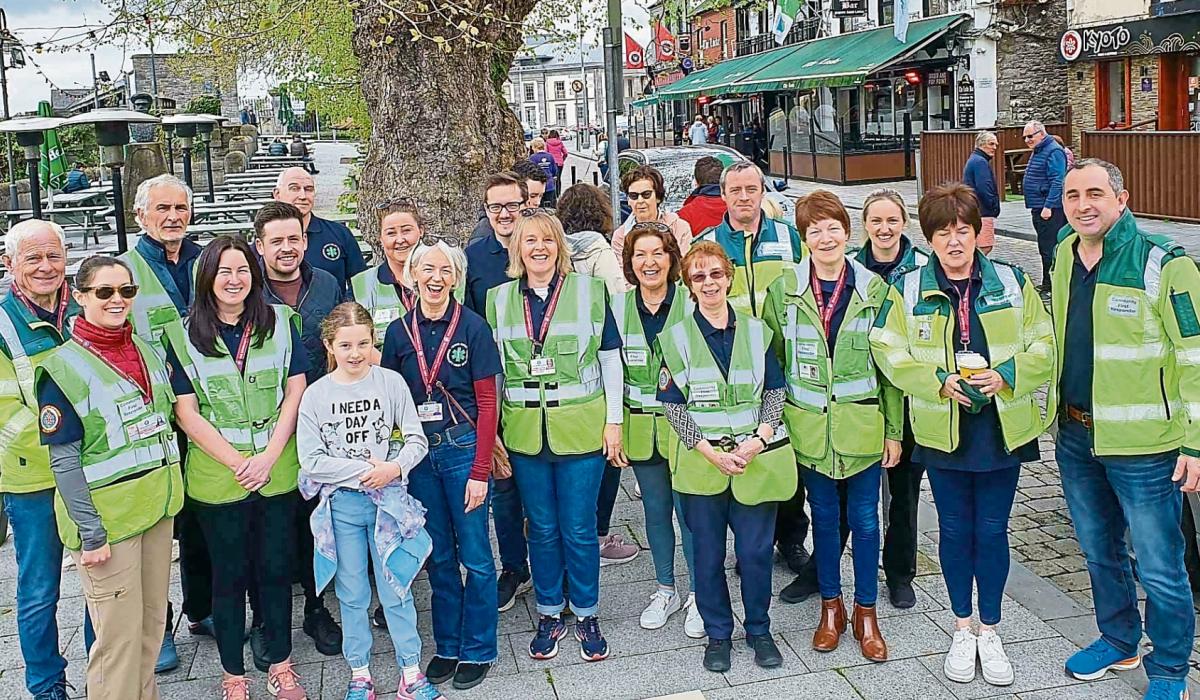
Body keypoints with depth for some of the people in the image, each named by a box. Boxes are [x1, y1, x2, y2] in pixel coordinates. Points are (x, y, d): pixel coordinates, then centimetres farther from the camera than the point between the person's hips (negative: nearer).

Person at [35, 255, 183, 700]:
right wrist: (90, 532, -15)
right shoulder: (64, 367, -11)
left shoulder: (148, 352, 8)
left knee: (153, 621, 15)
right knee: (119, 632, 0)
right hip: (107, 516, -6)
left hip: (157, 508, 6)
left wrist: (170, 497, 15)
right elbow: (64, 461, -13)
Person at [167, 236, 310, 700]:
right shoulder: (186, 336, -2)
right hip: (216, 476, -1)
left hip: (278, 471, 1)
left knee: (276, 569, 10)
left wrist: (268, 456, -10)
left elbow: (296, 392, 0)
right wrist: (236, 462, -11)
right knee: (229, 575, 10)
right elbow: (186, 412, -4)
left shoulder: (280, 322, 2)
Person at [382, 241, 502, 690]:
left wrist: (480, 471, -11)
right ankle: (447, 645, 28)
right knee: (439, 556, 14)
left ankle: (477, 650, 19)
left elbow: (487, 403, -7)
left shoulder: (472, 326, -7)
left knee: (475, 556, 3)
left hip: (463, 449, -3)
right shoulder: (400, 332, 3)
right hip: (419, 452, 3)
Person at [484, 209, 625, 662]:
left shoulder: (589, 291, 1)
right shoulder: (499, 299, 6)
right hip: (525, 432, 2)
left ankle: (587, 615, 22)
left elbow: (611, 359, 3)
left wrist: (613, 421, -1)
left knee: (579, 528, 4)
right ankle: (549, 614, 27)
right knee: (542, 528, 11)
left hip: (581, 428, -2)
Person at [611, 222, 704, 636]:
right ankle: (665, 590, 31)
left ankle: (698, 595, 20)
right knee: (655, 511, 14)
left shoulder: (690, 303, -7)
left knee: (689, 510, 2)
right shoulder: (618, 306, 2)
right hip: (640, 428, 3)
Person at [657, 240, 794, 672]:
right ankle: (717, 633, 22)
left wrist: (759, 439, -8)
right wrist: (708, 450, -11)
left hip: (756, 458, 1)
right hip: (701, 461, -1)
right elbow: (672, 403, -2)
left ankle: (759, 629, 23)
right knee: (708, 553, 6)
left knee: (756, 551, 4)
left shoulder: (756, 330, 7)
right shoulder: (676, 336, 1)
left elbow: (775, 391, 7)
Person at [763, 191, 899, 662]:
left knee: (864, 518, 8)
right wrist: (775, 423, 1)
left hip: (863, 425, -1)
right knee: (824, 516, 13)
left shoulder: (874, 289, -3)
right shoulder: (784, 291, -1)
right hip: (810, 426, 1)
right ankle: (830, 606, 29)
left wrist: (894, 429, -1)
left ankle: (866, 612, 23)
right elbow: (773, 360, 5)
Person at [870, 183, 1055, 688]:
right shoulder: (908, 288, -2)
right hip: (942, 430, 0)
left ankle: (990, 630, 28)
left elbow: (1044, 348, 1)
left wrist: (1007, 375, -17)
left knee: (992, 530, 9)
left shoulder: (1013, 282, 0)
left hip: (1003, 429, 0)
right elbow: (888, 351, -6)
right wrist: (938, 380, -18)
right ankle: (962, 629, 29)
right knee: (954, 529, 12)